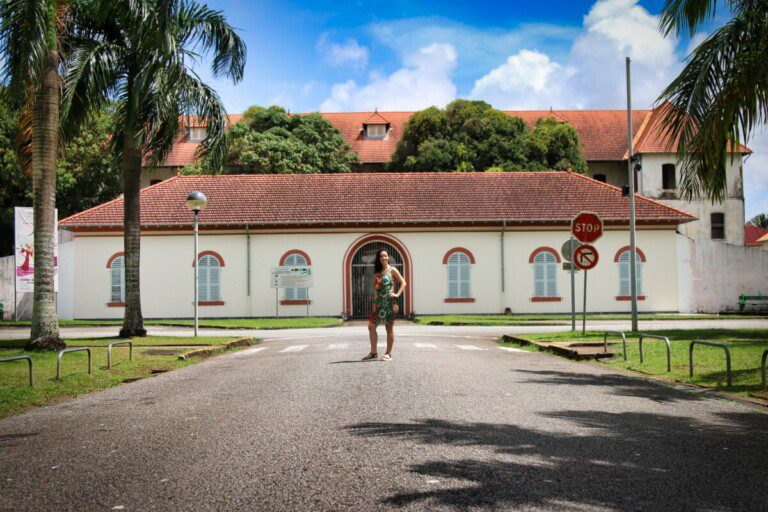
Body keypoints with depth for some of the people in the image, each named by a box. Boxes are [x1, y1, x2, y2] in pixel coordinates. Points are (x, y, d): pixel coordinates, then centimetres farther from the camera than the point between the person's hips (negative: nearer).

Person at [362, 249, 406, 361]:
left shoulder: (392, 270, 0)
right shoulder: (378, 273, 15)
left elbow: (403, 283, -1)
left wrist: (397, 294, -12)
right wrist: (375, 303, 13)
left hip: (389, 303, -6)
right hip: (379, 304, 6)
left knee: (389, 328, -1)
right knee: (371, 326, 4)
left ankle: (388, 354, 7)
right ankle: (373, 353, 14)